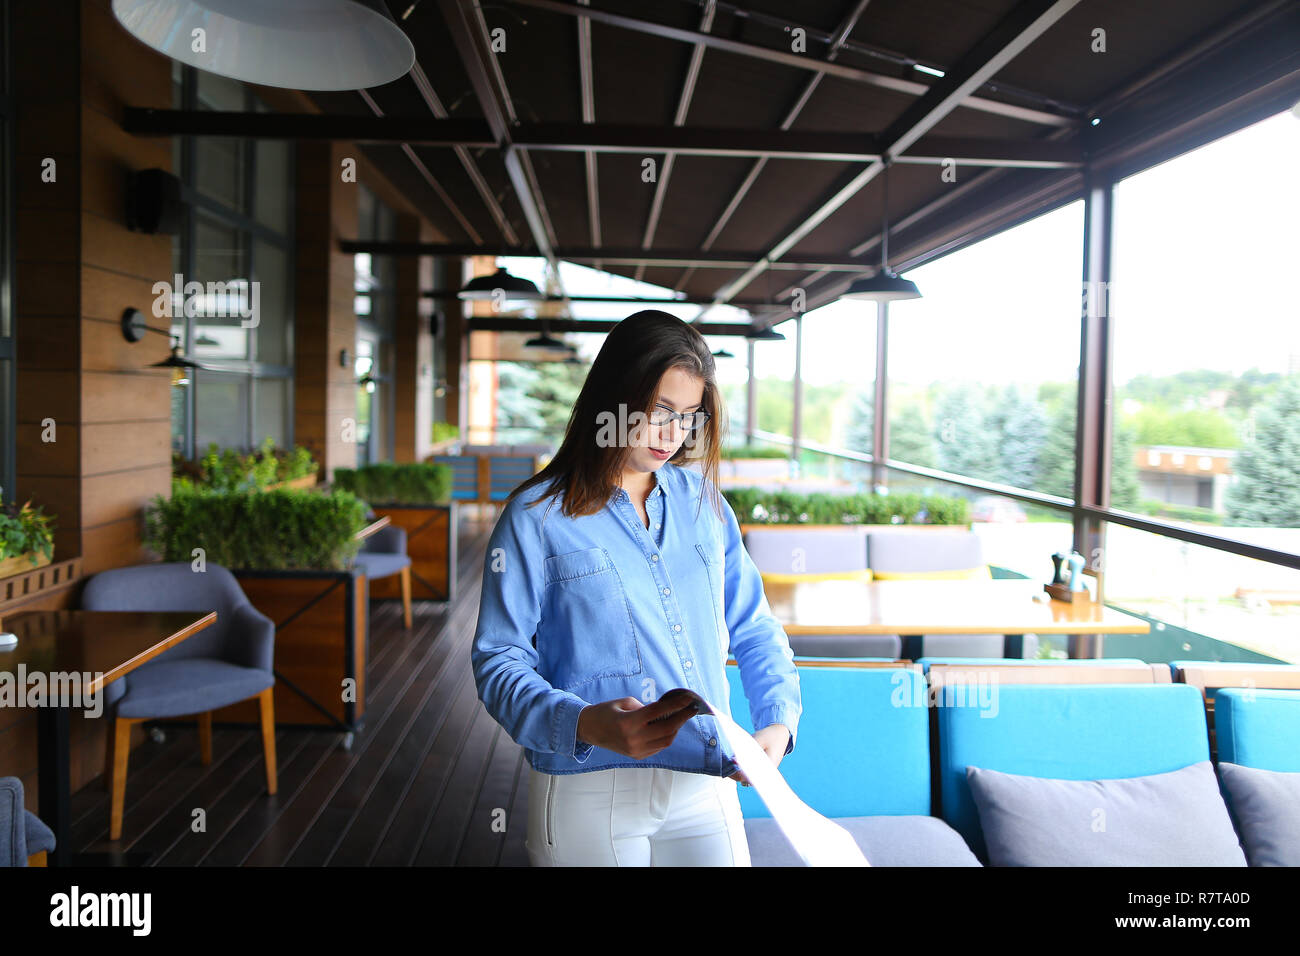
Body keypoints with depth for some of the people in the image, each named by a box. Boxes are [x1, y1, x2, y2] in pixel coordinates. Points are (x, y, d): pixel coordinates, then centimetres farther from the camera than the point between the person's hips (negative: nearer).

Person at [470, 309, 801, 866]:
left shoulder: (702, 500, 8)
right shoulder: (535, 517, -6)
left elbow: (754, 629, 10)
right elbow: (498, 660, -9)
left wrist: (779, 719, -6)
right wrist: (583, 724, -26)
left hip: (706, 782, 4)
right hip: (589, 793, -3)